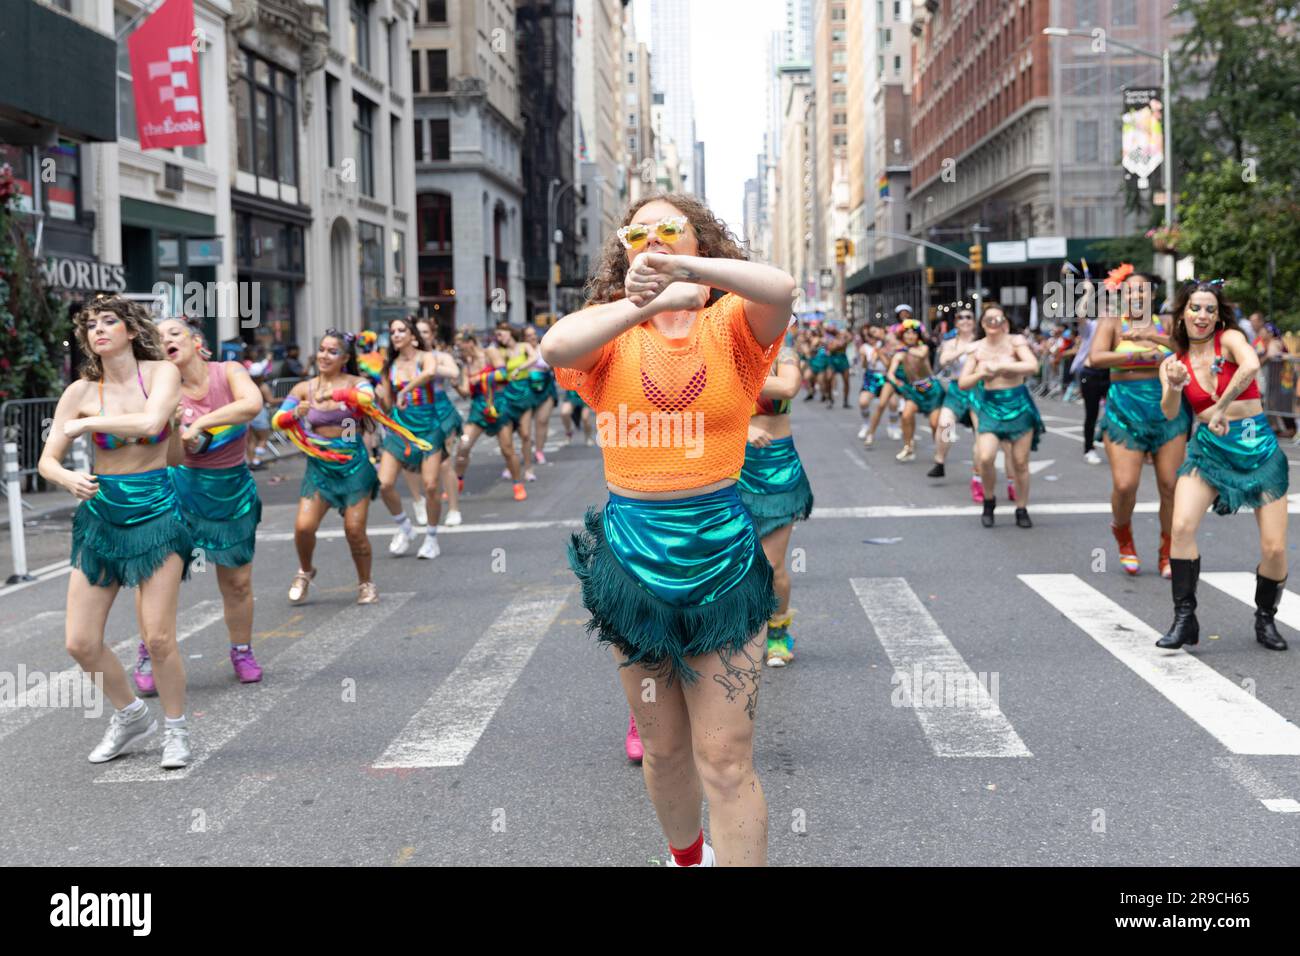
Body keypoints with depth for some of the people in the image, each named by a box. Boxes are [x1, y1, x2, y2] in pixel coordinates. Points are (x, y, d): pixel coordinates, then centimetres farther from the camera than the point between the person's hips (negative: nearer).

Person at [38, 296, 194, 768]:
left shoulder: (162, 372, -5)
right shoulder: (81, 391, 0)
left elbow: (151, 421, -24)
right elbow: (47, 461, 1)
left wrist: (86, 423, -12)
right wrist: (69, 478, -21)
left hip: (155, 512, -3)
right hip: (101, 515, 3)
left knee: (158, 638, -10)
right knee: (79, 642, 0)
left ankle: (176, 730, 14)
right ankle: (130, 715, 26)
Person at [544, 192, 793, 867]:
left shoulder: (729, 325, 0)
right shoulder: (612, 329, 2)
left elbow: (780, 289, -24)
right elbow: (555, 348, -21)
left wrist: (683, 269, -30)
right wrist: (649, 301, -23)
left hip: (722, 553, -2)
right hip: (630, 552, 2)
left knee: (726, 762, -1)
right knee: (663, 748, 17)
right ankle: (686, 857, 41)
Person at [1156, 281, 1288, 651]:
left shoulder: (1230, 339, -4)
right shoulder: (1174, 362, 6)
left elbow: (1251, 365, -27)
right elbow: (1170, 413, -8)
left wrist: (1220, 409, -26)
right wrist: (1173, 386, -27)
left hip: (1259, 447, -2)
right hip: (1209, 450, 2)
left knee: (1274, 548, -6)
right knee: (1181, 526, -22)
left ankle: (1266, 619, 20)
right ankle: (1184, 619, -11)